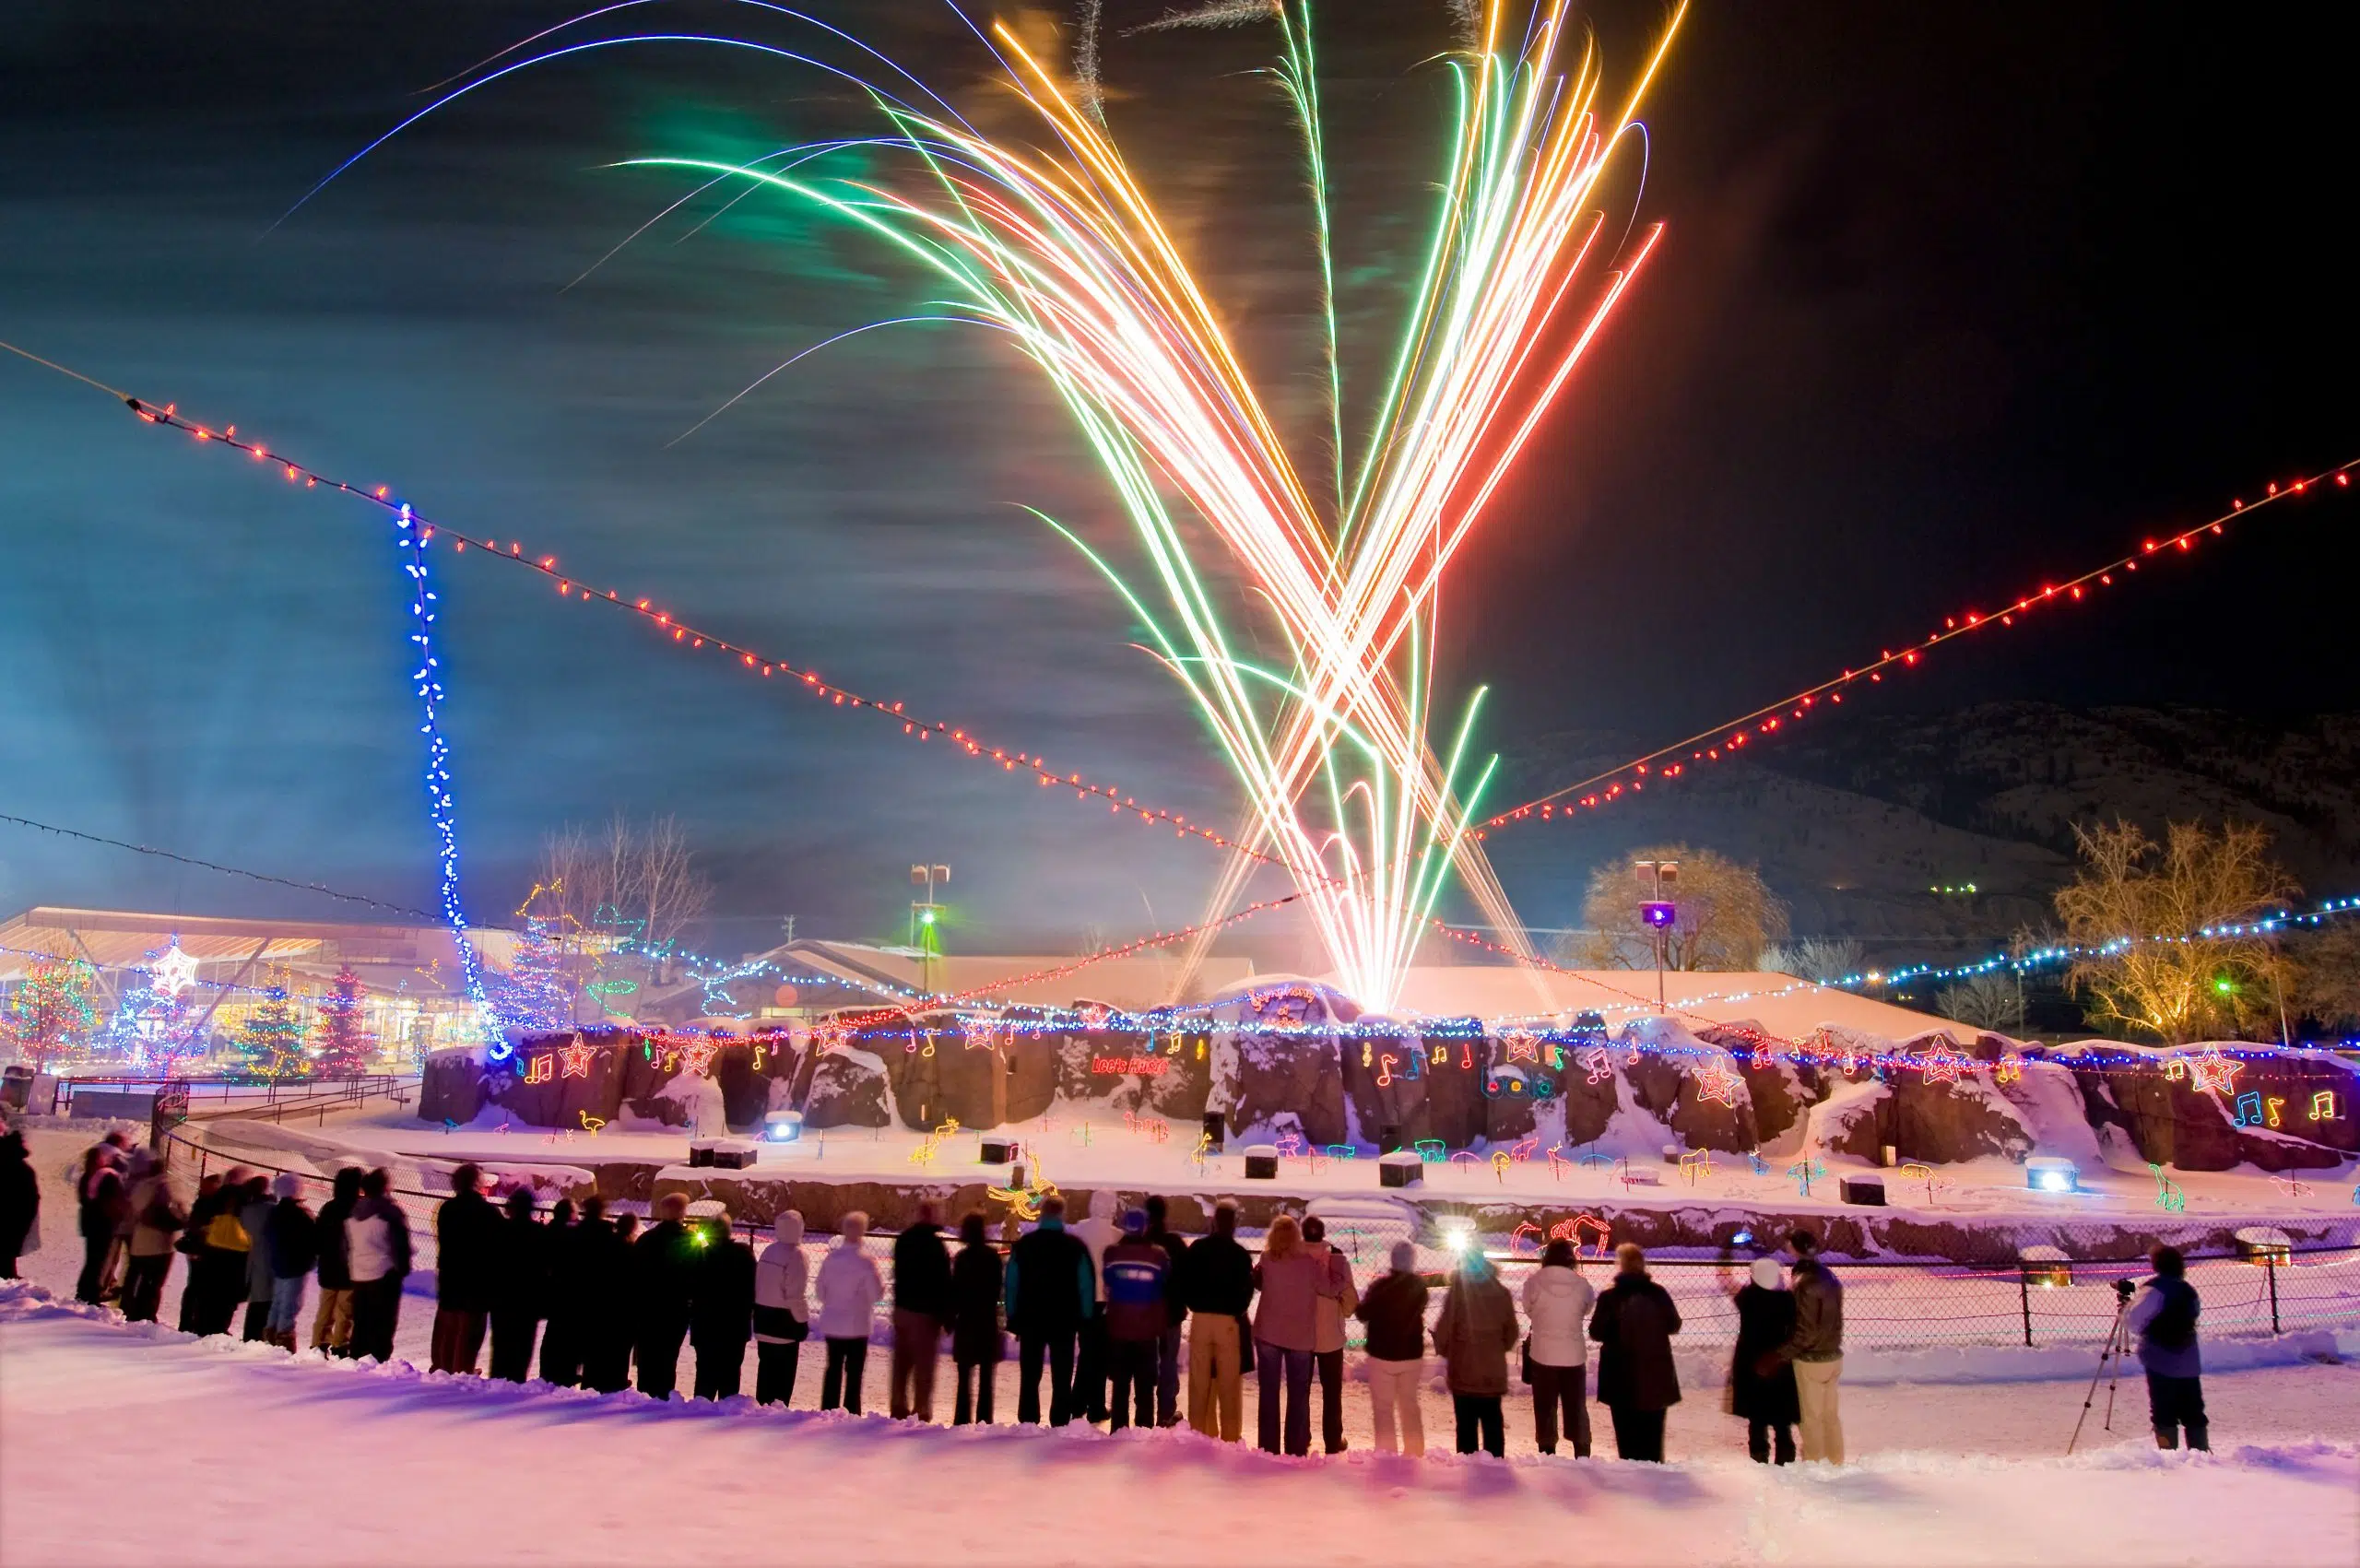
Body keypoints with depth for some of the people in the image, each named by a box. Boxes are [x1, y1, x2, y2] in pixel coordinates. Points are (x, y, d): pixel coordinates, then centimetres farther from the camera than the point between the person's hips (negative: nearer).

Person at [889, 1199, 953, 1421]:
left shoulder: (903, 1239, 9)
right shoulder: (935, 1244, -15)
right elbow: (943, 1282, -14)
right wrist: (946, 1315, -8)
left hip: (901, 1308, 7)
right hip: (925, 1312, -7)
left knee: (902, 1361, 14)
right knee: (924, 1365, -3)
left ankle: (899, 1407, 18)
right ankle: (921, 1412, -3)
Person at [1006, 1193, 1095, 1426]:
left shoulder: (1022, 1245, 1)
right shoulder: (1076, 1246, -4)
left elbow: (1011, 1285, 1)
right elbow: (1087, 1285, -4)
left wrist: (1013, 1319, 6)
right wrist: (1085, 1319, 1)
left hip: (1030, 1320, 1)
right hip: (1064, 1321, -1)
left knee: (1029, 1377, 8)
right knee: (1062, 1378, 4)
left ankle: (1027, 1423, 6)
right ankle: (1060, 1424, -1)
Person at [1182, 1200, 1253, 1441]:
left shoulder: (1196, 1248, -2)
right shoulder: (1240, 1254, -12)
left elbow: (1185, 1283, 1)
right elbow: (1246, 1290, -10)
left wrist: (1197, 1306, 11)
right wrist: (1236, 1311, 8)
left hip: (1200, 1319, 3)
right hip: (1229, 1321, -3)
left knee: (1199, 1383, 11)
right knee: (1229, 1384, 6)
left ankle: (1199, 1435, 16)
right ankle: (1230, 1438, 9)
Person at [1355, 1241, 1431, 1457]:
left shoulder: (1381, 1286, -19)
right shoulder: (1419, 1285, -3)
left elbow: (1362, 1314, -10)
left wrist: (1362, 1305, 9)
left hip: (1382, 1356, -4)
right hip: (1412, 1355, 5)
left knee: (1383, 1409, 5)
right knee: (1409, 1406, 19)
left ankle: (1387, 1455, 3)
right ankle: (1415, 1454, 23)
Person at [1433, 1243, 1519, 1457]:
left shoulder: (1458, 1292, -14)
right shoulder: (1501, 1293, 0)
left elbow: (1444, 1329, -11)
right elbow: (1511, 1333, 8)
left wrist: (1443, 1349, 9)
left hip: (1464, 1371, -4)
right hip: (1494, 1371, 4)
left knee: (1467, 1424, 5)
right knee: (1493, 1423, 13)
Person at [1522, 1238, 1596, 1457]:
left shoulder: (1534, 1282, -13)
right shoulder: (1582, 1284, -10)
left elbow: (1529, 1310, 0)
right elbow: (1587, 1310, 5)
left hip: (1542, 1355, -1)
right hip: (1574, 1355, 1)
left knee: (1545, 1408, 11)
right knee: (1576, 1407, 16)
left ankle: (1547, 1453, 14)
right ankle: (1583, 1454, 20)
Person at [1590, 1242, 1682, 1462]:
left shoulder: (1609, 1296, -14)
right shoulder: (1658, 1293, -6)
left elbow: (1596, 1332, -8)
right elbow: (1674, 1326, 6)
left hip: (1622, 1376, -2)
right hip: (1656, 1373, 3)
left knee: (1627, 1434, 8)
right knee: (1652, 1435, 16)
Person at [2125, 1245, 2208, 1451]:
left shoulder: (2156, 1290, -12)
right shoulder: (2189, 1291, 10)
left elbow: (2133, 1321, -18)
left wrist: (2126, 1308, 5)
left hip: (2161, 1364, -6)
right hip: (2189, 1364, 6)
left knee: (2164, 1415, -3)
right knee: (2193, 1414, 12)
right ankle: (2202, 1453, 14)